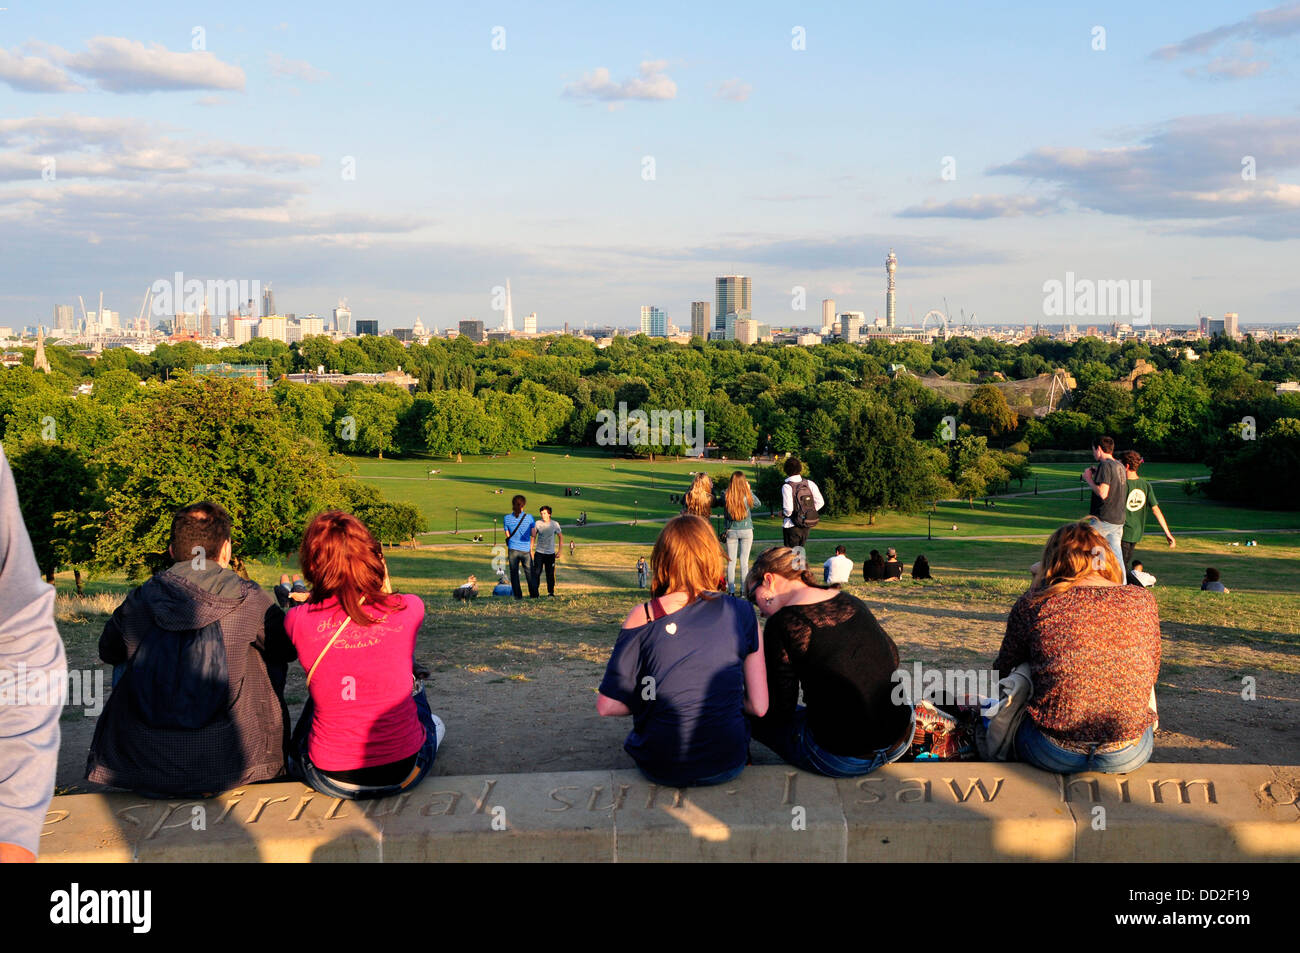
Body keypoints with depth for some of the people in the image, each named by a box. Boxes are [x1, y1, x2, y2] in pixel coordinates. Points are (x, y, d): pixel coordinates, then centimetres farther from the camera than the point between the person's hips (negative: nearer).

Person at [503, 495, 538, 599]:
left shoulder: (506, 518, -4)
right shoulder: (529, 517, -6)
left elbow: (508, 536, 4)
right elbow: (533, 535, -2)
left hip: (513, 549, 0)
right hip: (526, 549, 0)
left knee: (514, 573, 9)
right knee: (529, 574, 10)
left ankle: (518, 596, 8)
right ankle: (534, 595, 13)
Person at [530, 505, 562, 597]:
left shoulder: (555, 524, -3)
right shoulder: (537, 523, -1)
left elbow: (561, 537, 7)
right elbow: (533, 537, 9)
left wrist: (559, 551, 2)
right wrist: (531, 550, 6)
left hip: (550, 553, 0)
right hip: (539, 552, 0)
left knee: (550, 574, 4)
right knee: (536, 573, -5)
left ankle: (551, 593, 15)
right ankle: (534, 592, 2)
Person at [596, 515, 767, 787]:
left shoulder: (642, 617, -10)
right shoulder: (741, 613, -6)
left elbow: (607, 705, -9)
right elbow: (759, 706, -5)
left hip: (660, 769, 0)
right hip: (726, 765, 0)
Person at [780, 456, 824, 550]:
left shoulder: (787, 487, -17)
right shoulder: (809, 484, 0)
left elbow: (788, 509, -22)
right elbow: (820, 502, 0)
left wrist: (783, 513, -1)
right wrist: (808, 512, 11)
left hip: (791, 526, -6)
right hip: (806, 527, 6)